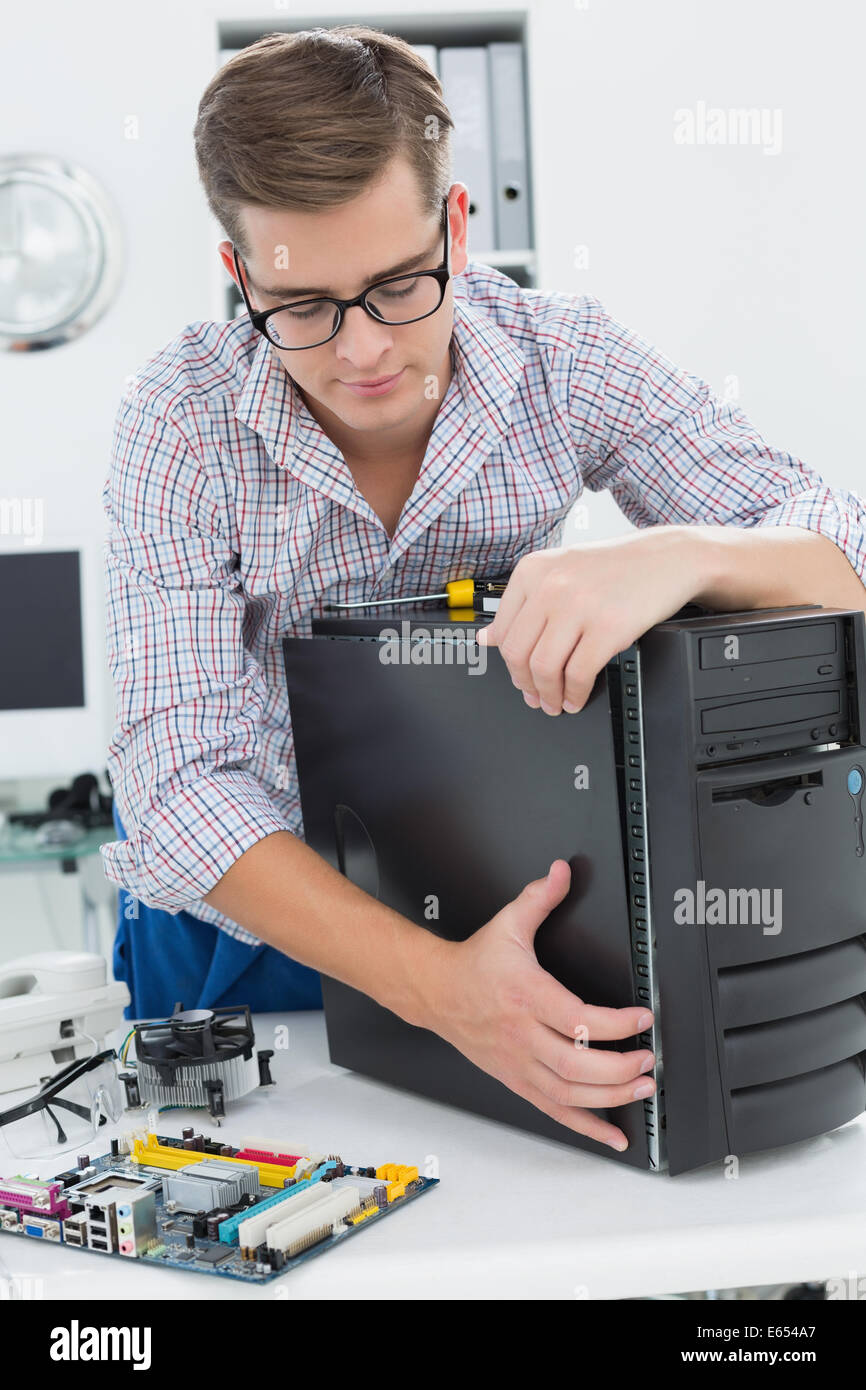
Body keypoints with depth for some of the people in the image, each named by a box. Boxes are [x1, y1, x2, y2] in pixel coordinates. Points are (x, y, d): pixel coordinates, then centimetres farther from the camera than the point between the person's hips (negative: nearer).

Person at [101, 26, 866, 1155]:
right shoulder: (184, 419, -19)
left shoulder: (567, 361, -14)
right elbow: (183, 780, -26)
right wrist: (435, 982, -40)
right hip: (241, 925, 0)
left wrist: (681, 554, -42)